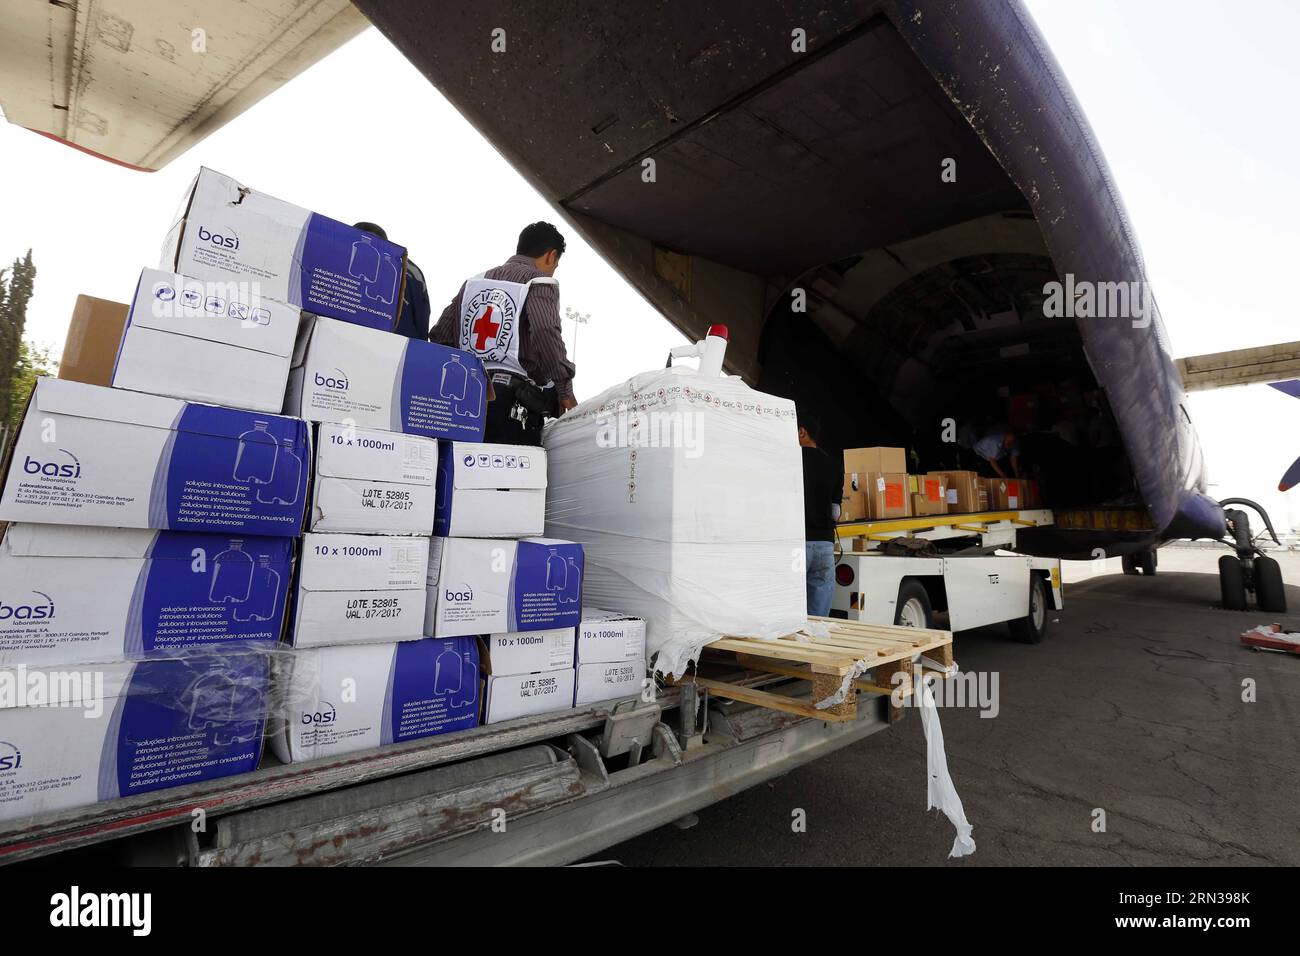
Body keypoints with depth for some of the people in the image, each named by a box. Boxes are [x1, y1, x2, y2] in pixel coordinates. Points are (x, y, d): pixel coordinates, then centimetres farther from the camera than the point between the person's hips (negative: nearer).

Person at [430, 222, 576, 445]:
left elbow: (440, 336, 16)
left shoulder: (473, 282, 21)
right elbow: (546, 335, -17)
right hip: (513, 401, -7)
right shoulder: (540, 283, 1)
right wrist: (565, 391, -10)